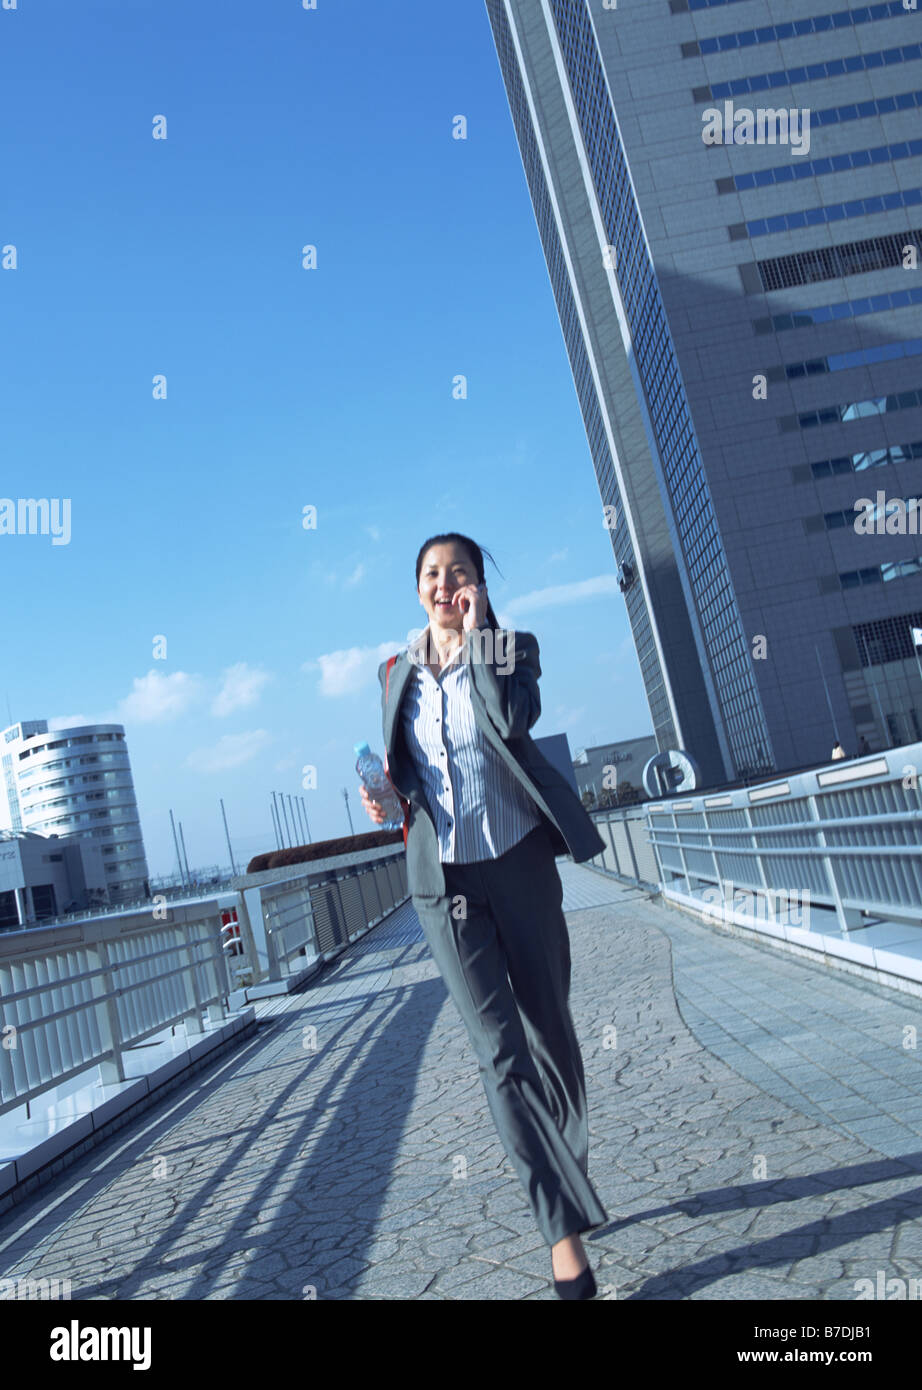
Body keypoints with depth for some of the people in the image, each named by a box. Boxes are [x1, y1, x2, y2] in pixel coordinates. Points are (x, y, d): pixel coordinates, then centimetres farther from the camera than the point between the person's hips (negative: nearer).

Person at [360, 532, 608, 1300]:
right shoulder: (396, 672, 8)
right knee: (500, 1052, -6)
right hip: (444, 880, 1)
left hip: (518, 863, -1)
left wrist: (478, 631, -14)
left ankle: (571, 1170, 36)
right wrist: (384, 795, -4)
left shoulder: (510, 650, 0)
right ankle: (565, 1225, -3)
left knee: (548, 1030, 11)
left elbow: (514, 720, -21)